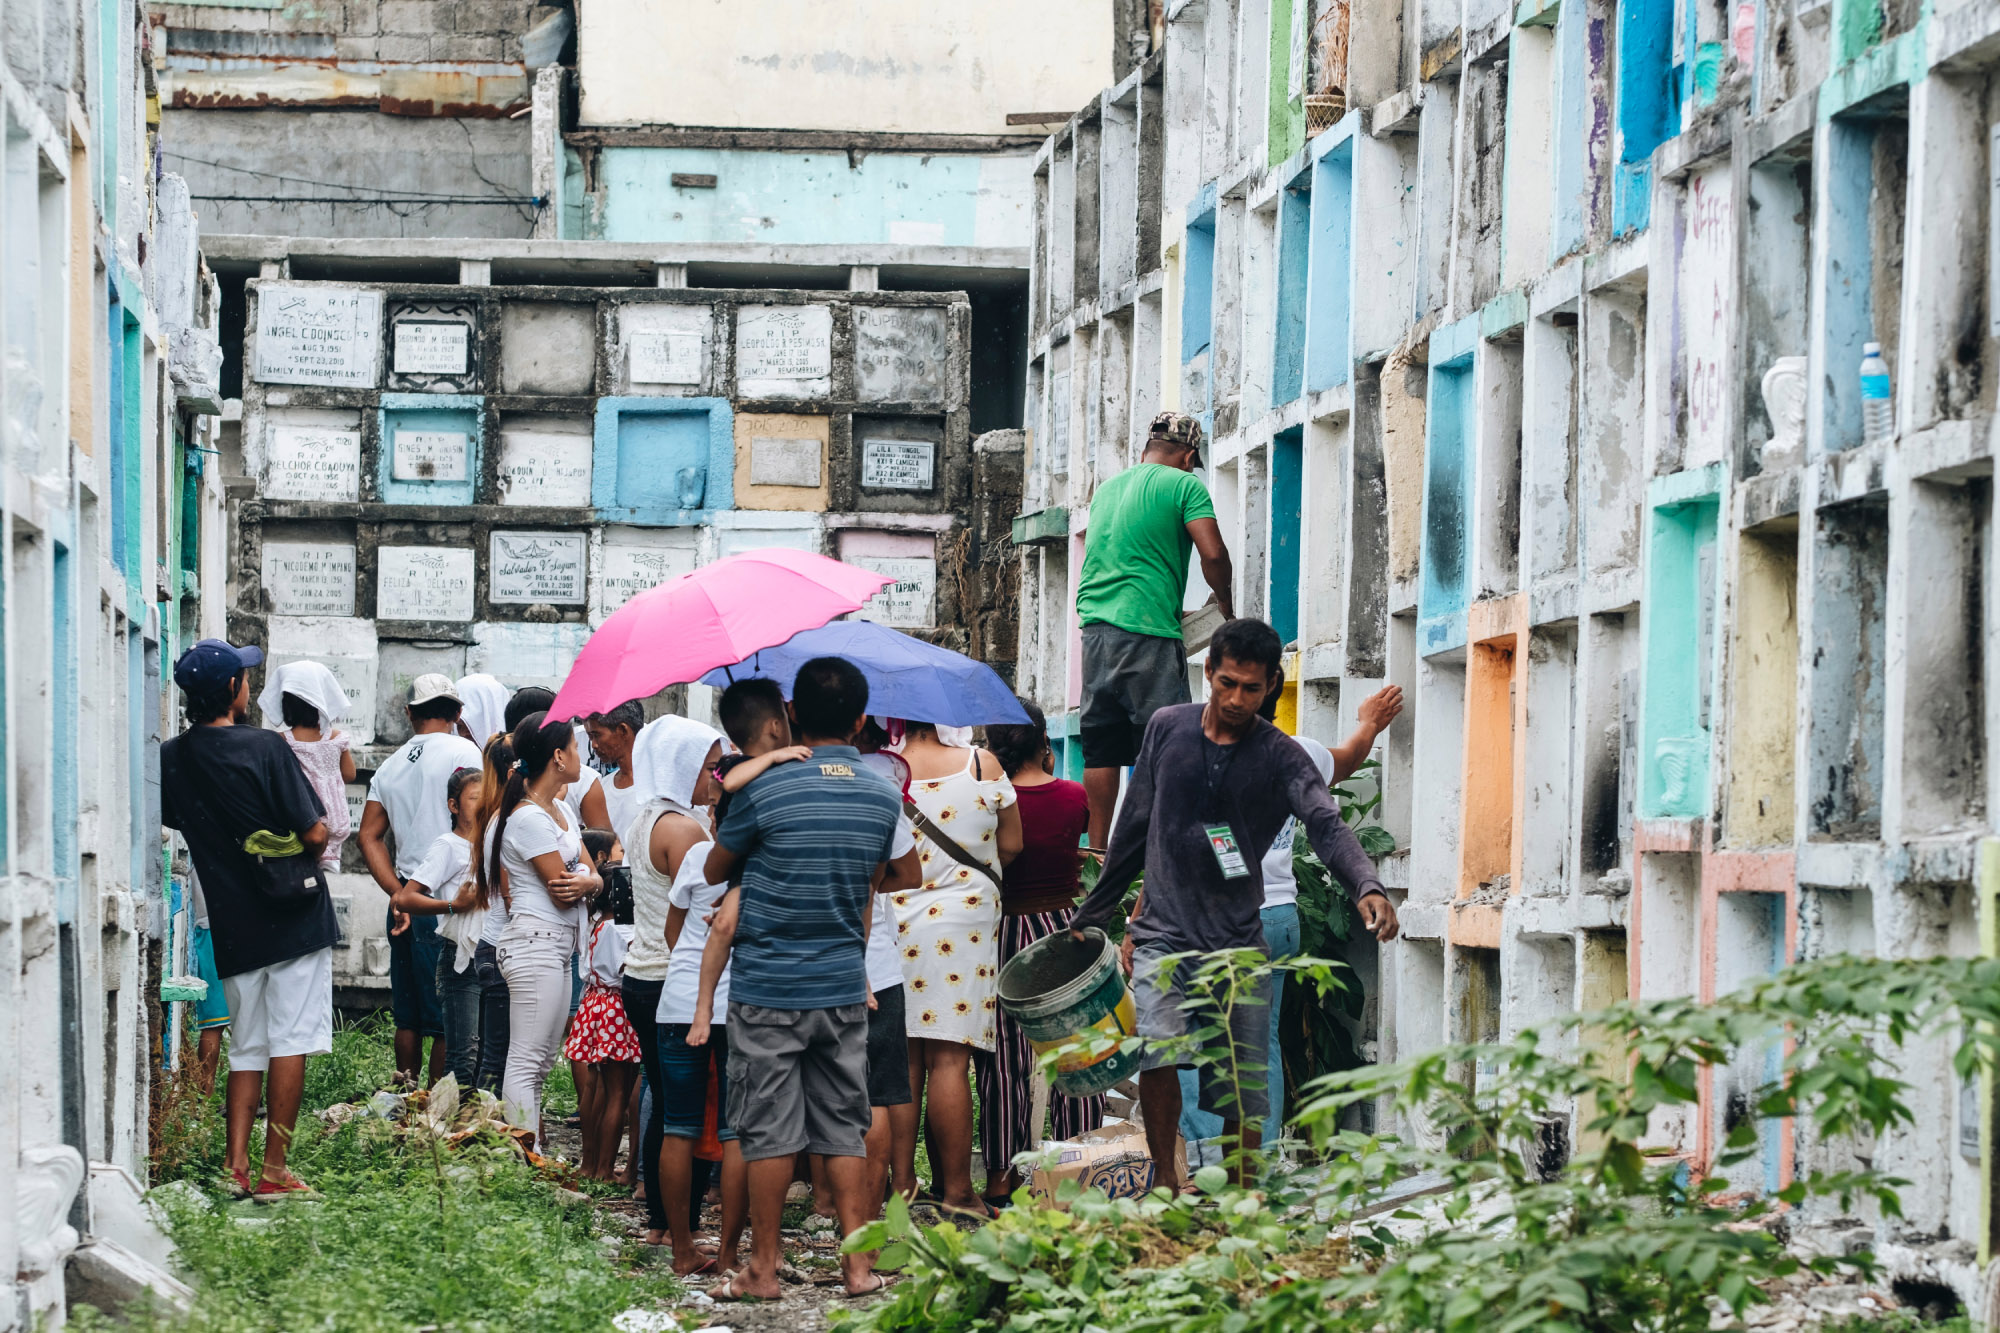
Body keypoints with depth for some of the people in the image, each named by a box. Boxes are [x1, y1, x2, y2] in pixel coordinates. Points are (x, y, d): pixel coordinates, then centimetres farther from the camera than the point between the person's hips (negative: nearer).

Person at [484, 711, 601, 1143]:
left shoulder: (560, 811, 16)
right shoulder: (528, 818, -14)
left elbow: (590, 874, 11)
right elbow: (562, 888, -16)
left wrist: (586, 881, -12)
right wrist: (586, 878, 5)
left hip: (559, 946, 10)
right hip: (535, 943, -10)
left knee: (542, 1059, 11)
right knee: (526, 1060, -10)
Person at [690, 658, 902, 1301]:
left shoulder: (766, 789, -12)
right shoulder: (883, 797, 2)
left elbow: (714, 871, 2)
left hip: (767, 988, -4)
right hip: (844, 988, 4)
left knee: (768, 1131, 2)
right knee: (845, 1128, 10)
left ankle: (763, 1269, 6)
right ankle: (859, 1264, 8)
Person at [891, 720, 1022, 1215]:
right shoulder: (982, 765, -4)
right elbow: (1011, 845, 4)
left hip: (892, 921, 2)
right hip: (963, 919, -2)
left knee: (902, 1058, 9)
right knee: (949, 1060, -3)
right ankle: (955, 1190, -3)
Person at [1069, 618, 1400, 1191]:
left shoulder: (1280, 757, -2)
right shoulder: (1167, 728, 5)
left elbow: (1326, 824, -19)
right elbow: (1134, 827, 15)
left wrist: (1367, 886, -39)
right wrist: (1091, 913, 19)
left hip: (1238, 943, 0)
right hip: (1163, 935, 0)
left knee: (1243, 1091, 0)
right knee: (1158, 1054, -22)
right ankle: (1166, 1181, -7)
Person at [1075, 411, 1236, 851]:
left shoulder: (1107, 488, 21)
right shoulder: (1183, 485, 0)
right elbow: (1213, 553, -10)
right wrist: (1225, 603, 7)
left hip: (1096, 629, 7)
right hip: (1149, 630, -7)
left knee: (1101, 751, 7)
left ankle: (1096, 852, 6)